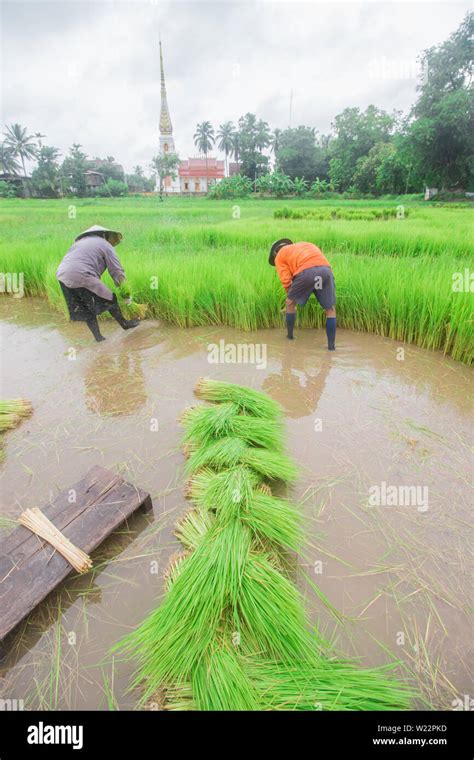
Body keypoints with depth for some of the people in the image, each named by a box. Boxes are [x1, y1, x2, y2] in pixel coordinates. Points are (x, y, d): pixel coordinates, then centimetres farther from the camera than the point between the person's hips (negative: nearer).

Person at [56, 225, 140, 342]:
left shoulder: (80, 241, 29)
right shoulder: (106, 245, 6)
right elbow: (117, 271, 2)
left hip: (62, 276, 8)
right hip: (81, 278, -8)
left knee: (86, 309, 18)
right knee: (109, 299, 10)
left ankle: (98, 337, 21)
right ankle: (125, 324, 25)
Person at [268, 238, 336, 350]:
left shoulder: (279, 256, 25)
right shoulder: (307, 245, 40)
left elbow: (286, 280, 12)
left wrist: (291, 297, 26)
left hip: (306, 272, -3)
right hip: (325, 269, 4)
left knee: (290, 303, 22)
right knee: (330, 310, 16)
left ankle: (290, 336, 31)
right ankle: (331, 345, 15)